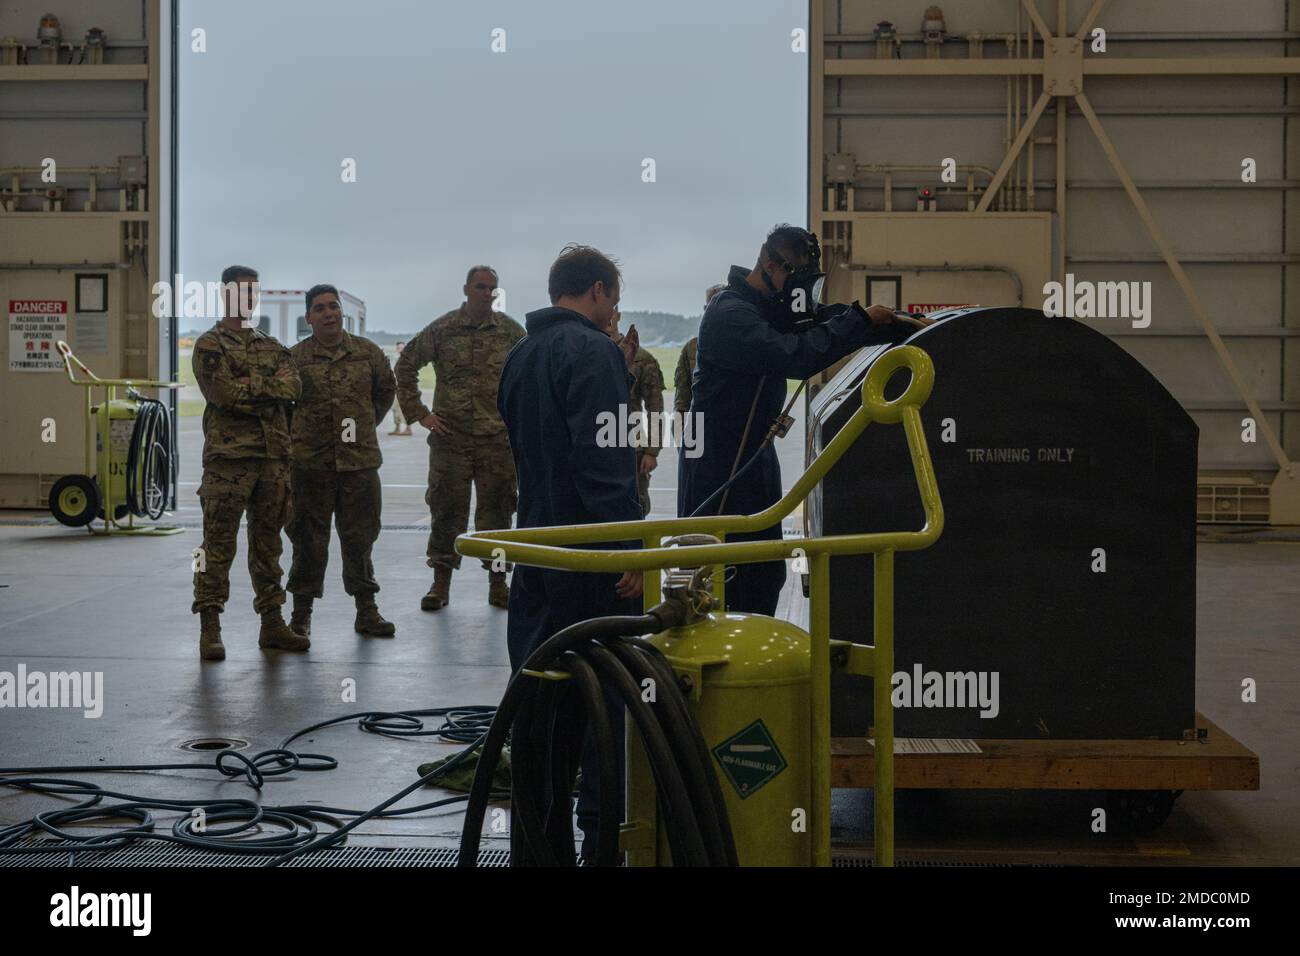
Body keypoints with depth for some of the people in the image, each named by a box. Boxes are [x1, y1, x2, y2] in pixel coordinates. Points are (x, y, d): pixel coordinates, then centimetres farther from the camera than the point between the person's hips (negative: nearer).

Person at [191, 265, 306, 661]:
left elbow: (294, 387, 2)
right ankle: (210, 629, -4)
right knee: (218, 544, -6)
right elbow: (223, 393, -15)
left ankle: (272, 623, 16)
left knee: (267, 543, 11)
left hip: (273, 457, 6)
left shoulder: (270, 346, 20)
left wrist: (250, 386, -9)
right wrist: (270, 385, -3)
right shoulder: (210, 345, 2)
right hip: (229, 456, -6)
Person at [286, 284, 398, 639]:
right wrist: (294, 437, 9)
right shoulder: (294, 358, -1)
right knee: (309, 538, 4)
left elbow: (386, 390, 22)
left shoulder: (369, 353, 6)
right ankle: (301, 613, 15)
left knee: (360, 536, 6)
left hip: (360, 460, 2)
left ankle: (366, 610, 16)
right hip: (310, 461, -2)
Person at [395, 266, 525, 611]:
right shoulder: (442, 329, 1)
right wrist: (419, 413, 3)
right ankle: (441, 584, 10)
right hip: (450, 436, -1)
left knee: (497, 510, 4)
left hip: (498, 437, 1)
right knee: (446, 509, 2)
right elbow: (405, 365, 8)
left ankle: (498, 583, 13)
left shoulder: (511, 331, 5)